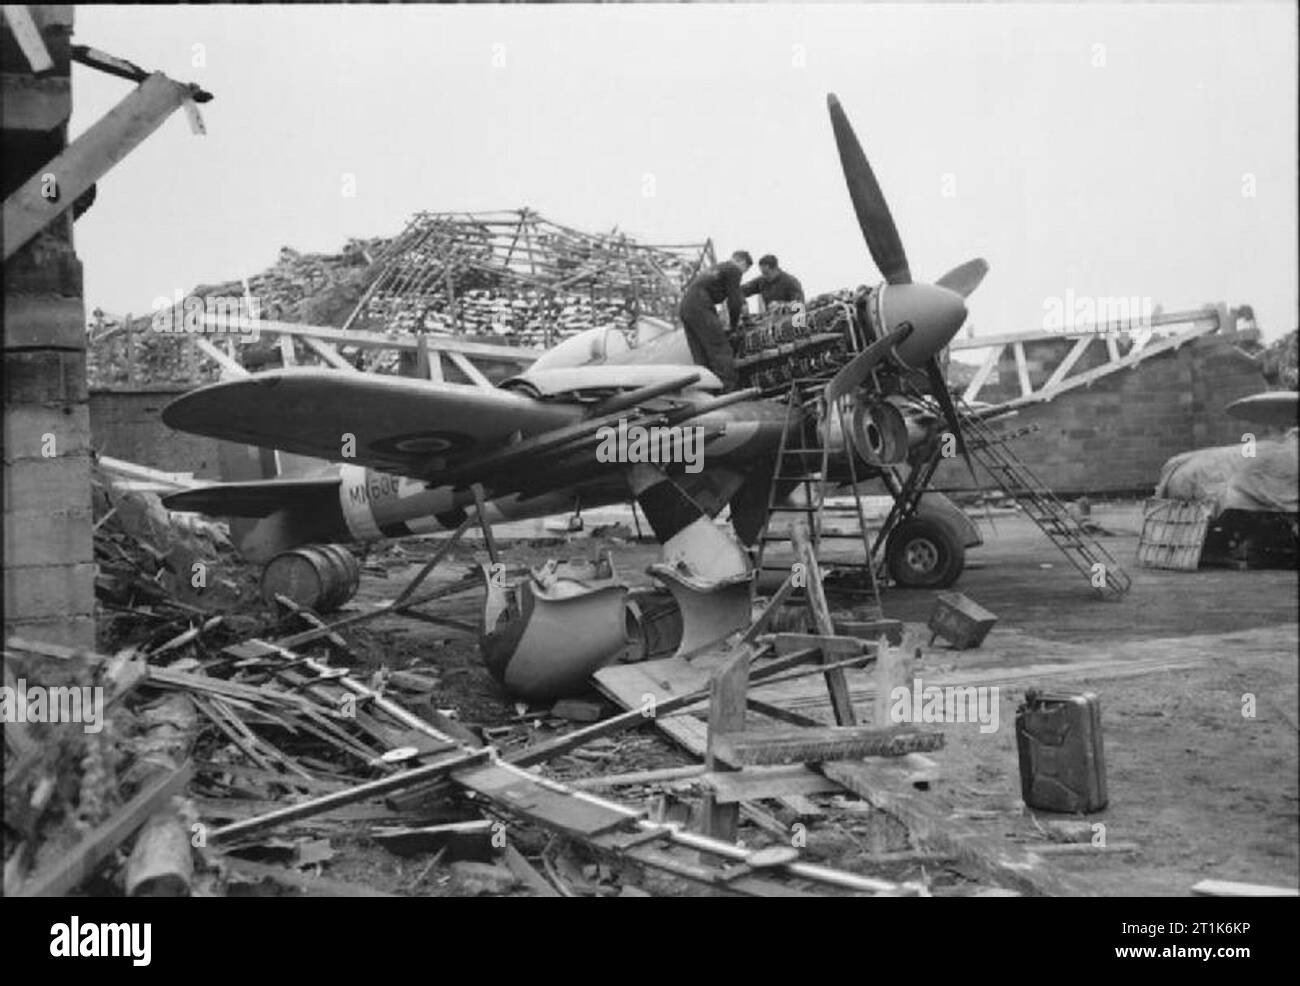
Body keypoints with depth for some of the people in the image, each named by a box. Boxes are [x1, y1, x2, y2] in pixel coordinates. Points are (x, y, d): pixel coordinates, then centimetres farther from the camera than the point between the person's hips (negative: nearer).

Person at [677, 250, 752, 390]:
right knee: (720, 349, -9)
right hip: (700, 307, -9)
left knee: (701, 355, 10)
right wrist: (734, 324, 10)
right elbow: (733, 301, -2)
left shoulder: (718, 268, 30)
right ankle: (729, 387, -15)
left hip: (684, 306, 10)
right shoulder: (734, 270, 1)